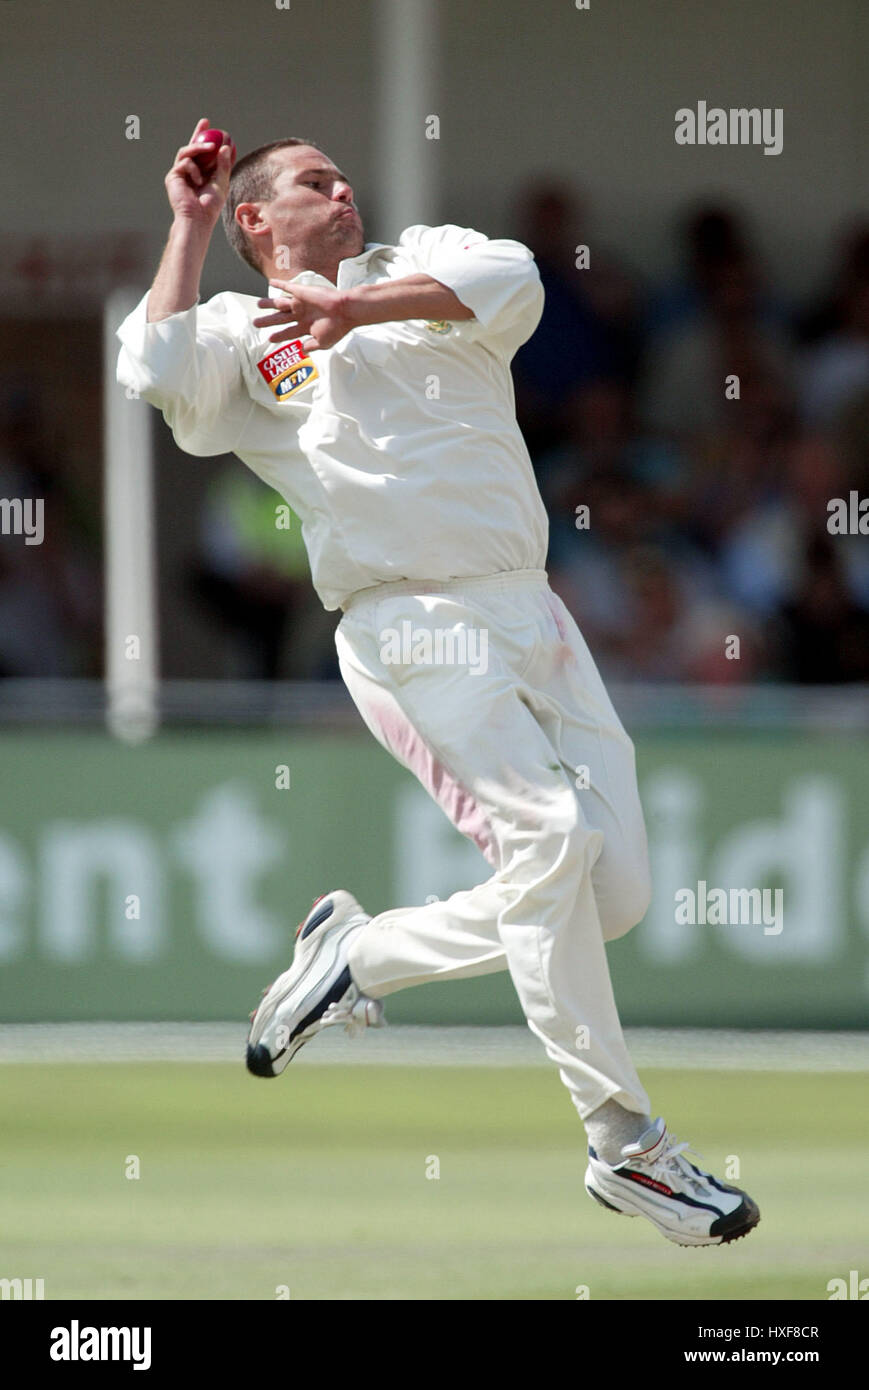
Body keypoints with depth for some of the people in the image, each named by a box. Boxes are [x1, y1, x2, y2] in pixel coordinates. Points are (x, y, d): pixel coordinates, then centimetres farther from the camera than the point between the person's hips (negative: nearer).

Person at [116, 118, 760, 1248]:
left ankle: (357, 955, 16)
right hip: (410, 630, -5)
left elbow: (514, 285, -2)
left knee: (611, 895, -3)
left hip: (535, 608, 5)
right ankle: (623, 1143, -19)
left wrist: (358, 306, -12)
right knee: (551, 833, -24)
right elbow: (156, 371, -10)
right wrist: (190, 224, 3)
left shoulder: (422, 262, 22)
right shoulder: (240, 335, 14)